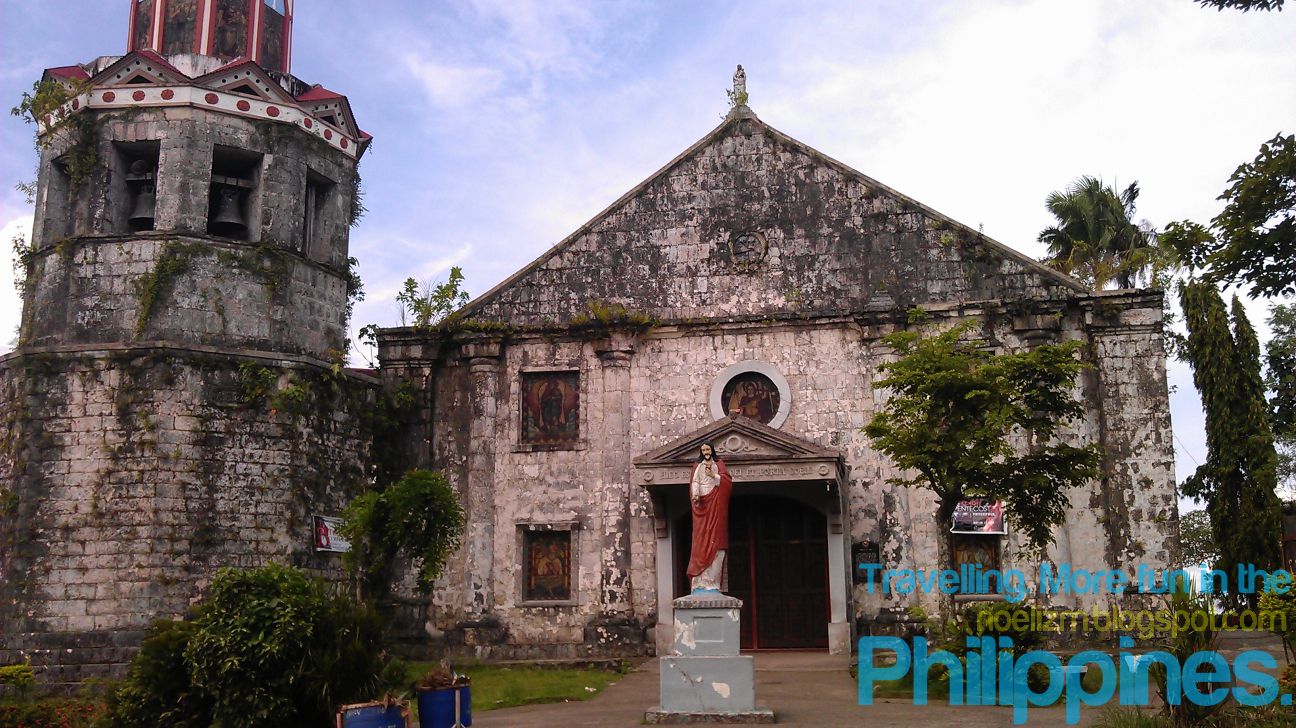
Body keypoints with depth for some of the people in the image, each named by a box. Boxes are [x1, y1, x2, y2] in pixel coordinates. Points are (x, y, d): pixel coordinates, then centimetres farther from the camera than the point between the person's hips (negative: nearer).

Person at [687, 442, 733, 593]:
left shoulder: (719, 464, 15)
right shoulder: (697, 466, 18)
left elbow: (727, 480, 2)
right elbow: (694, 483, 3)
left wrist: (713, 475, -13)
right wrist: (695, 495, -15)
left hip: (715, 505, -1)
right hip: (701, 503, 1)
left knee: (714, 540, -7)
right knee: (701, 540, -7)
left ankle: (712, 580, -9)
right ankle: (700, 582, -10)